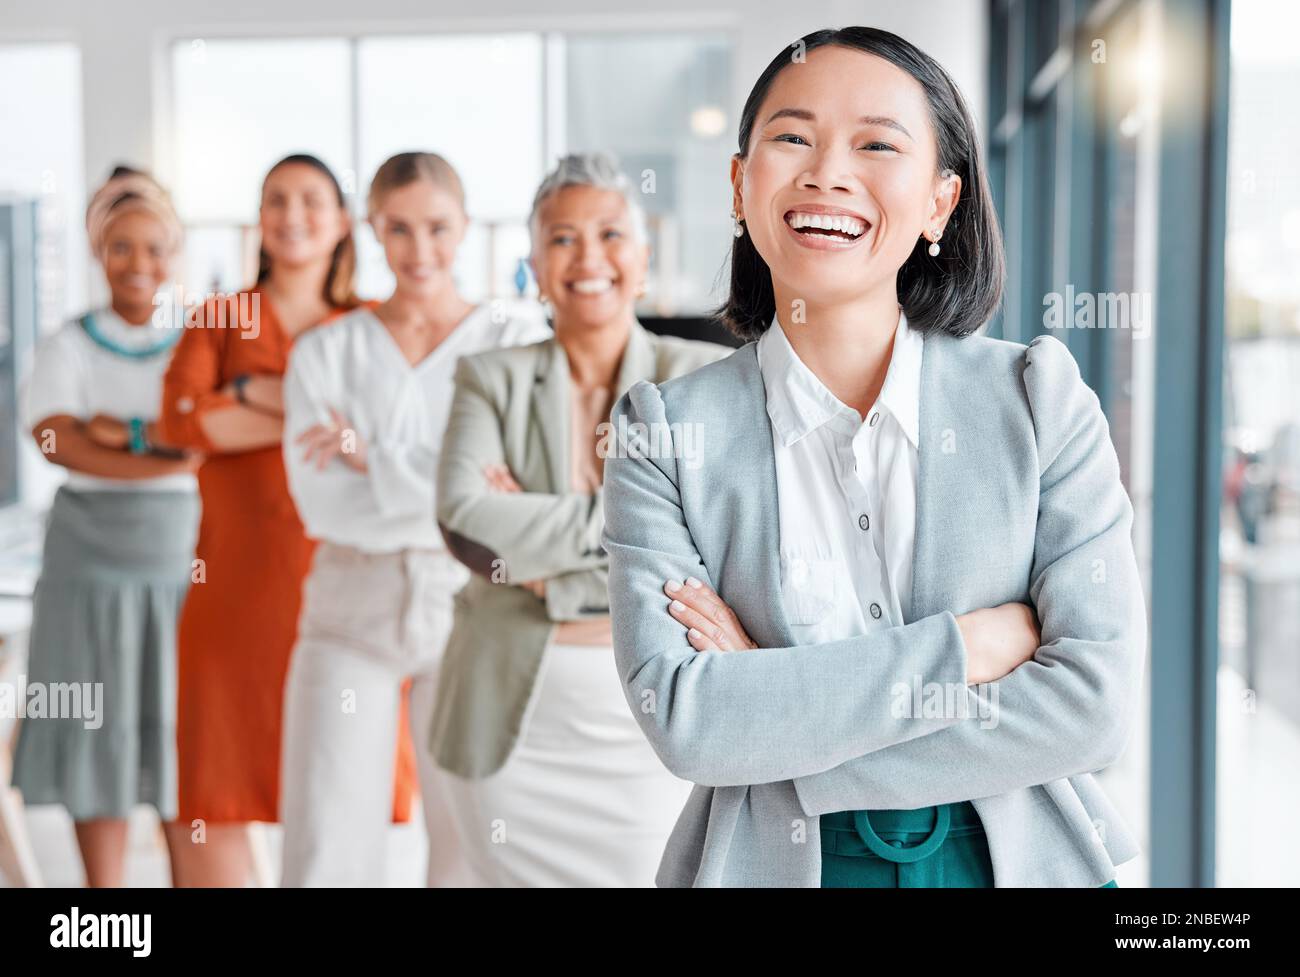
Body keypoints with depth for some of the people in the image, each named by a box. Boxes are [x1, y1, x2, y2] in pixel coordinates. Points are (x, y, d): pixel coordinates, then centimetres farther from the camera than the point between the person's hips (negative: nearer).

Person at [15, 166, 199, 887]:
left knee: (181, 736, 2)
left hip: (182, 557, 0)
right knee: (98, 732, 3)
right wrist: (174, 456, -17)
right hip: (94, 557, 0)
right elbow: (57, 439, -13)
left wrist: (126, 433, -17)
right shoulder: (71, 347, 4)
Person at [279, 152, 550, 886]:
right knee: (326, 857, -3)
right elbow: (323, 503, -8)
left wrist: (373, 459, -10)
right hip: (354, 612, 1)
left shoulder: (518, 343, 2)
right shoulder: (326, 353, 6)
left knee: (474, 850, 4)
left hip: (470, 610, -1)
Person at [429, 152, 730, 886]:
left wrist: (535, 549, -10)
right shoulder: (493, 378, 5)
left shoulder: (707, 377, 2)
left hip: (655, 714, -1)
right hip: (515, 713, 1)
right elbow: (464, 521, -12)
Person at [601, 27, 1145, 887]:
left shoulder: (1040, 396, -8)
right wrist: (969, 644, -20)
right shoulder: (664, 429, -9)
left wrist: (776, 723, -18)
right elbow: (683, 720, -19)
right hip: (772, 860, 0)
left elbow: (1096, 704, -15)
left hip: (1022, 856, 1)